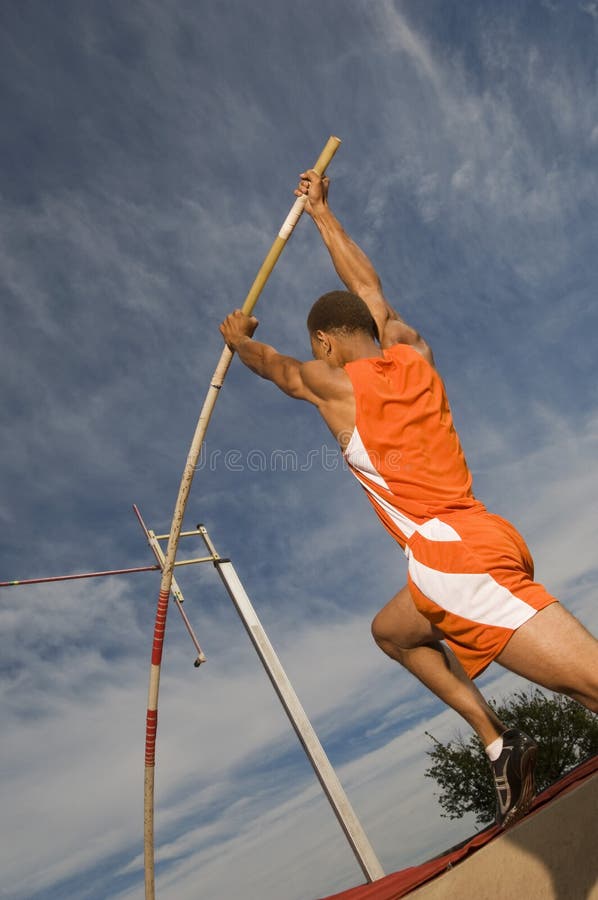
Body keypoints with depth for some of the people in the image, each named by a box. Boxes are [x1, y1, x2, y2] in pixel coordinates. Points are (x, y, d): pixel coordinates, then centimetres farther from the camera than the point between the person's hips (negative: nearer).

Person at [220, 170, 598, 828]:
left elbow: (273, 364, 23)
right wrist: (320, 212, 44)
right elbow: (368, 287, 31)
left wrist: (239, 339, 44)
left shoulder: (334, 382, 0)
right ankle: (497, 741, 10)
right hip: (478, 542, 8)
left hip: (452, 557, -8)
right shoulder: (415, 356, 16)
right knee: (391, 629, 21)